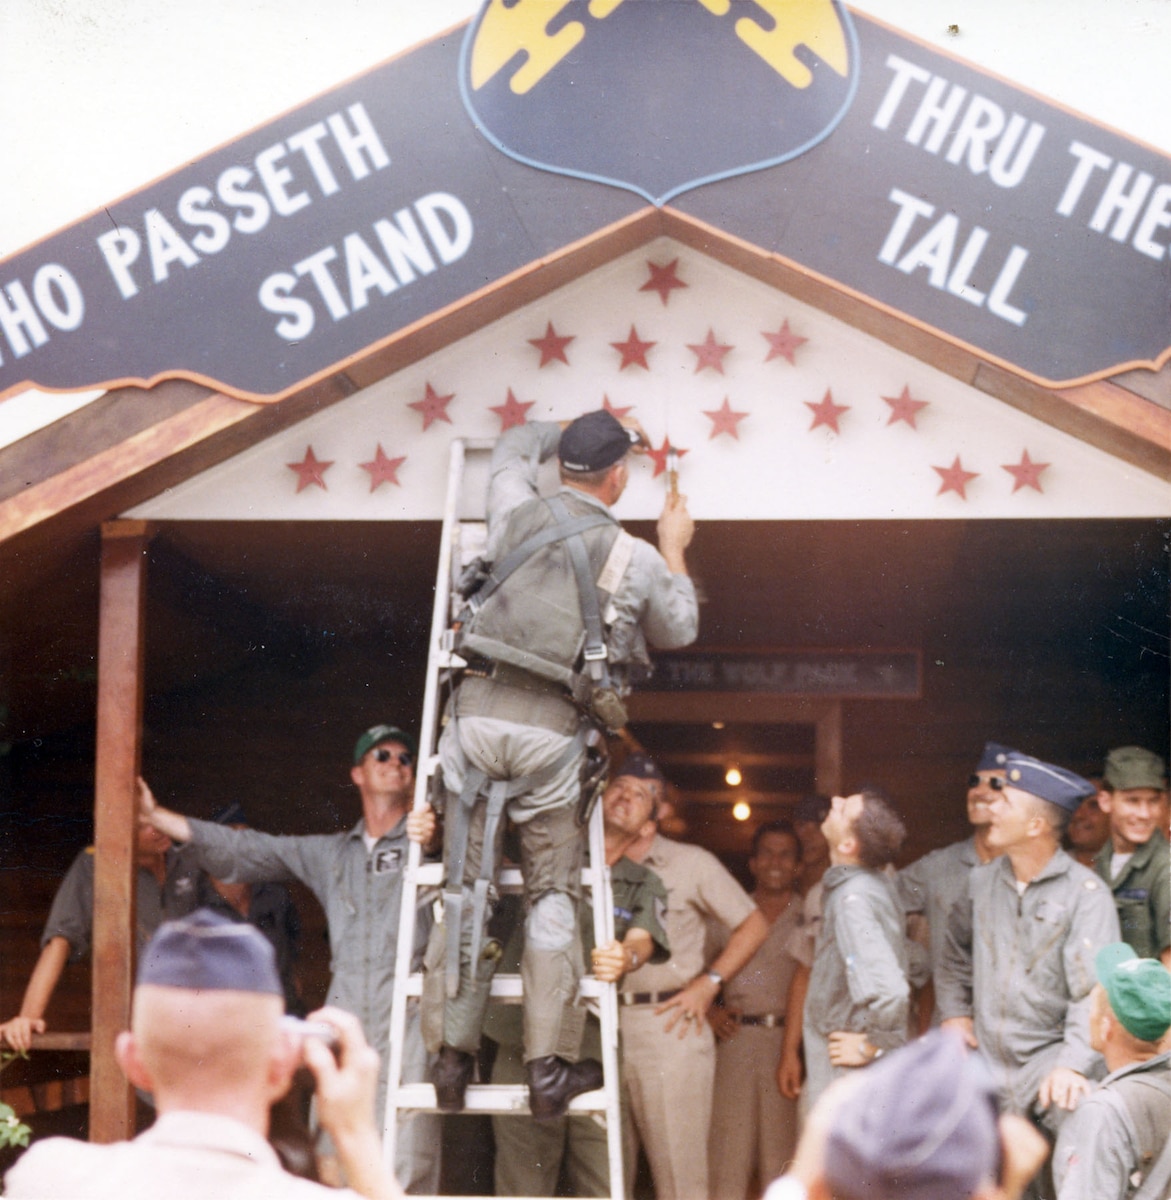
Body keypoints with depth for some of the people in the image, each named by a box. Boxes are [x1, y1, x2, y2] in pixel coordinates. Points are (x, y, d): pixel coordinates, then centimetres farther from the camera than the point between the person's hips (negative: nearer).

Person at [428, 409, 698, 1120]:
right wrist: (675, 552, 32)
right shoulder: (638, 560, 1)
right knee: (553, 894, 8)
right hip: (553, 732, -2)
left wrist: (574, 433, 42)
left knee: (467, 886, 6)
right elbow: (679, 631, 21)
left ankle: (452, 1057, 5)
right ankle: (551, 1069, 5)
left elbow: (515, 446, 30)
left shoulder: (520, 510, 6)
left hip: (481, 710, 2)